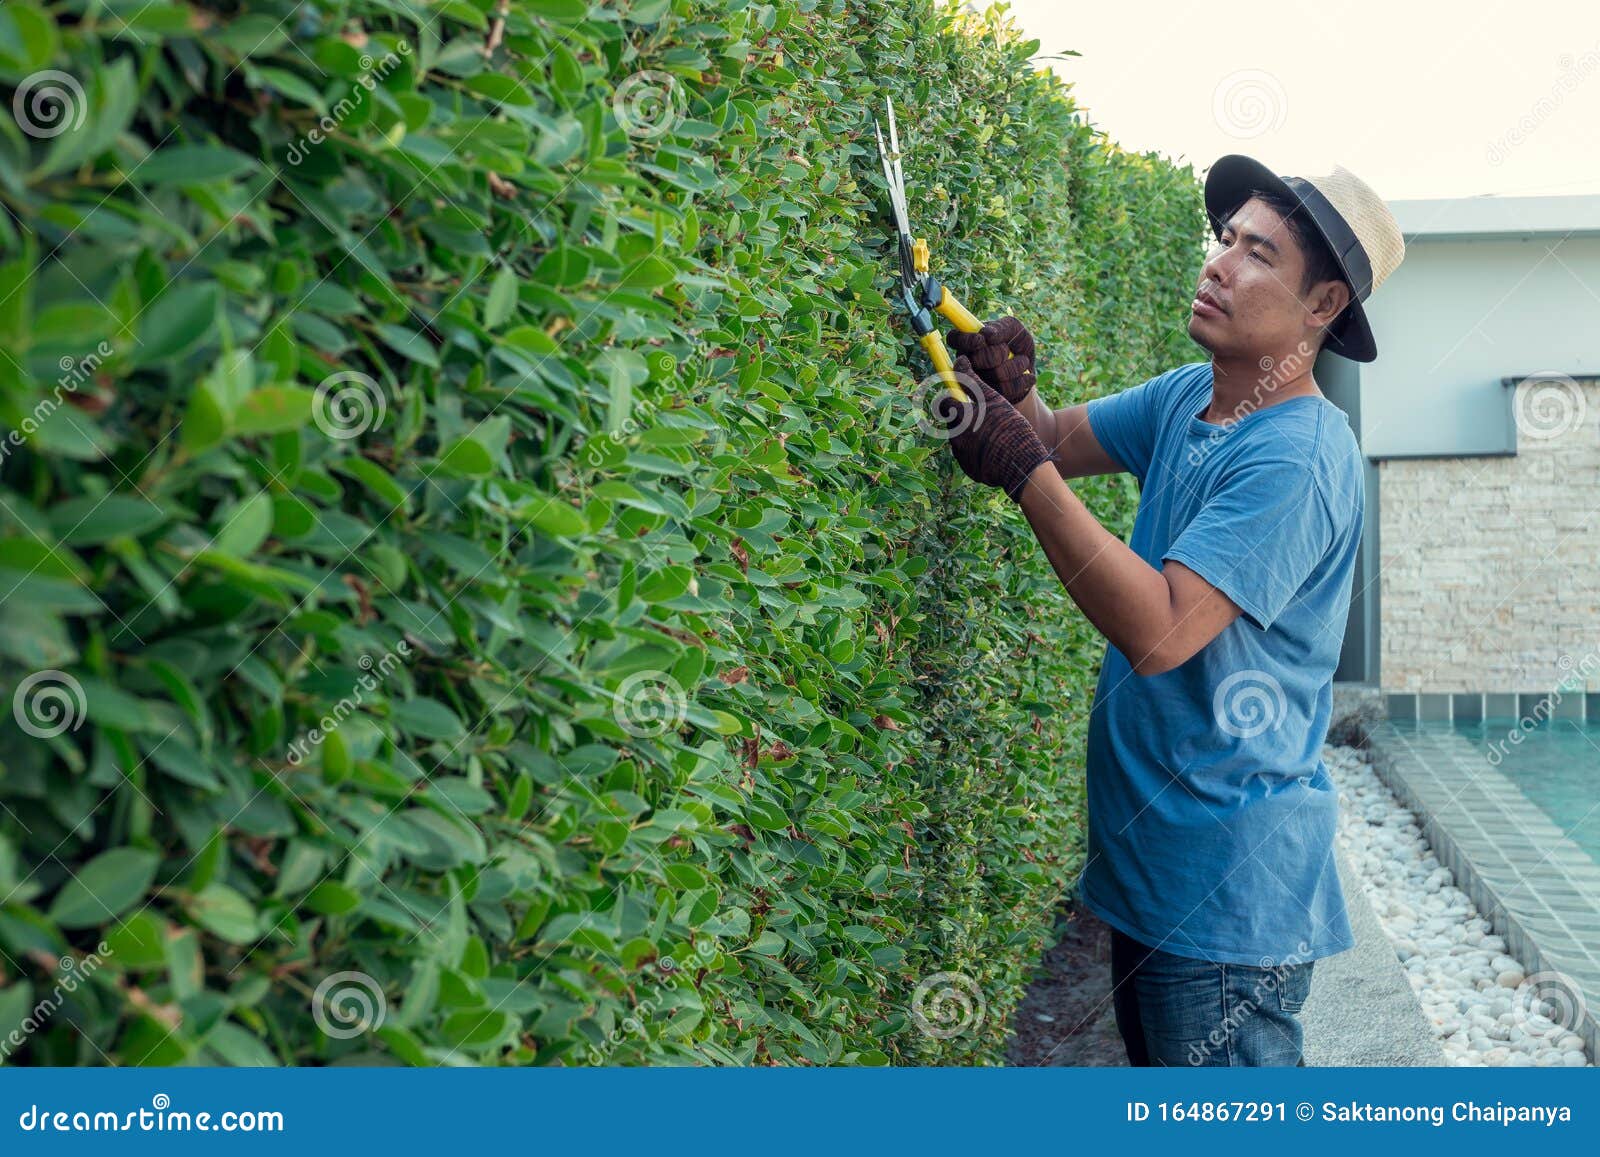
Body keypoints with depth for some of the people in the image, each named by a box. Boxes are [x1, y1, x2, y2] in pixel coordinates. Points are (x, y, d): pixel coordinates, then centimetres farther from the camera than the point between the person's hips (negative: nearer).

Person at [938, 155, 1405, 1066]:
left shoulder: (1298, 455, -22)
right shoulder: (1187, 397, 5)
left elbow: (1159, 631, -29)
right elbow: (1057, 439, 13)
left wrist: (1026, 471, -28)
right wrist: (1014, 392, -10)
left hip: (1230, 886, -9)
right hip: (1148, 853, 9)